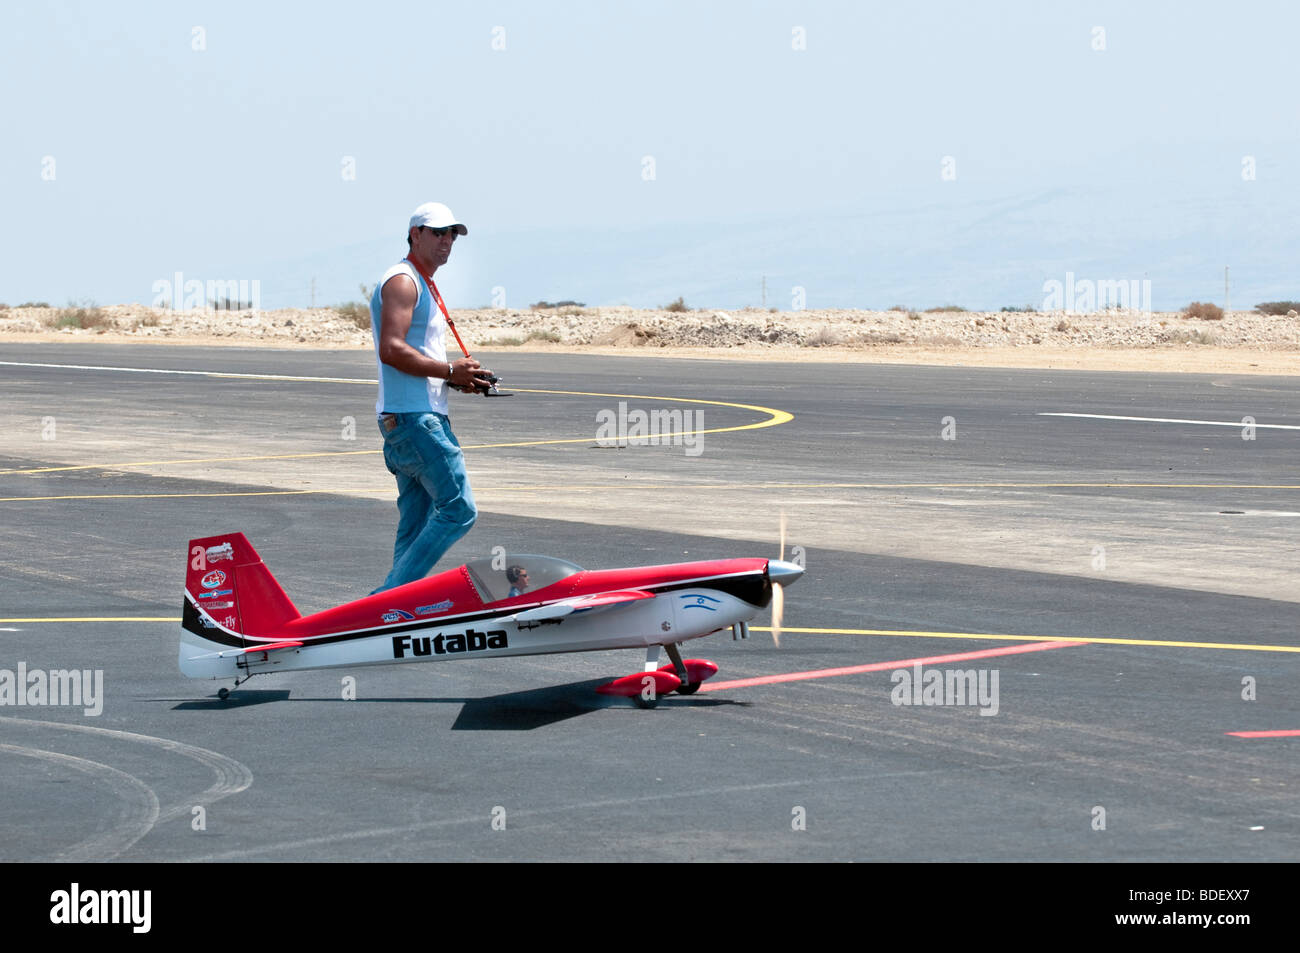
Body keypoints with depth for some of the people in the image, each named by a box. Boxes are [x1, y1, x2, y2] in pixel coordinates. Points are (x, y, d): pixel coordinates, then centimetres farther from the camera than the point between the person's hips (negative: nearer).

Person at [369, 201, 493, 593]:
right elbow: (392, 350, -21)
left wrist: (458, 379, 10)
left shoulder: (423, 285, 25)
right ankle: (392, 596, -16)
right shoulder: (402, 280, -9)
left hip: (423, 417, 11)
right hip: (413, 417, -11)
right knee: (459, 510, -14)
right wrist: (450, 371, -16)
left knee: (416, 525, 10)